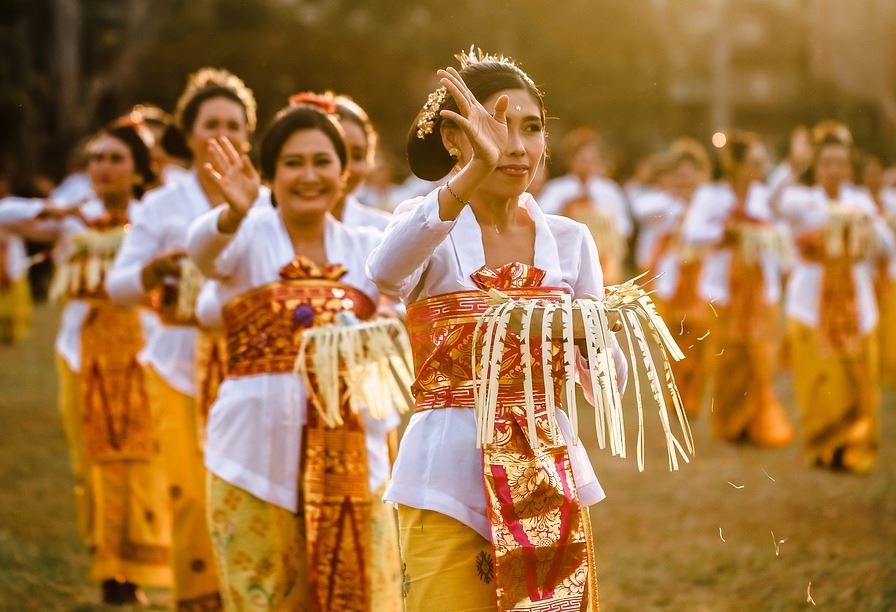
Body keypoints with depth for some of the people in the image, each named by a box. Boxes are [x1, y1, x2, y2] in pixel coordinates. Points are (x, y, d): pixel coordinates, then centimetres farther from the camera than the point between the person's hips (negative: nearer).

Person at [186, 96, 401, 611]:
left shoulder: (369, 248, 9)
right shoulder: (247, 239, -1)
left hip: (352, 457, 3)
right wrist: (234, 213, -45)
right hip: (258, 454, -2)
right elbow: (204, 248, -24)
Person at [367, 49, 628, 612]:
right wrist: (475, 170, -42)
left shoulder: (570, 240, 7)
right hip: (449, 480, -3)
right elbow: (385, 273, -30)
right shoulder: (429, 227, -4)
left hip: (550, 476, 4)